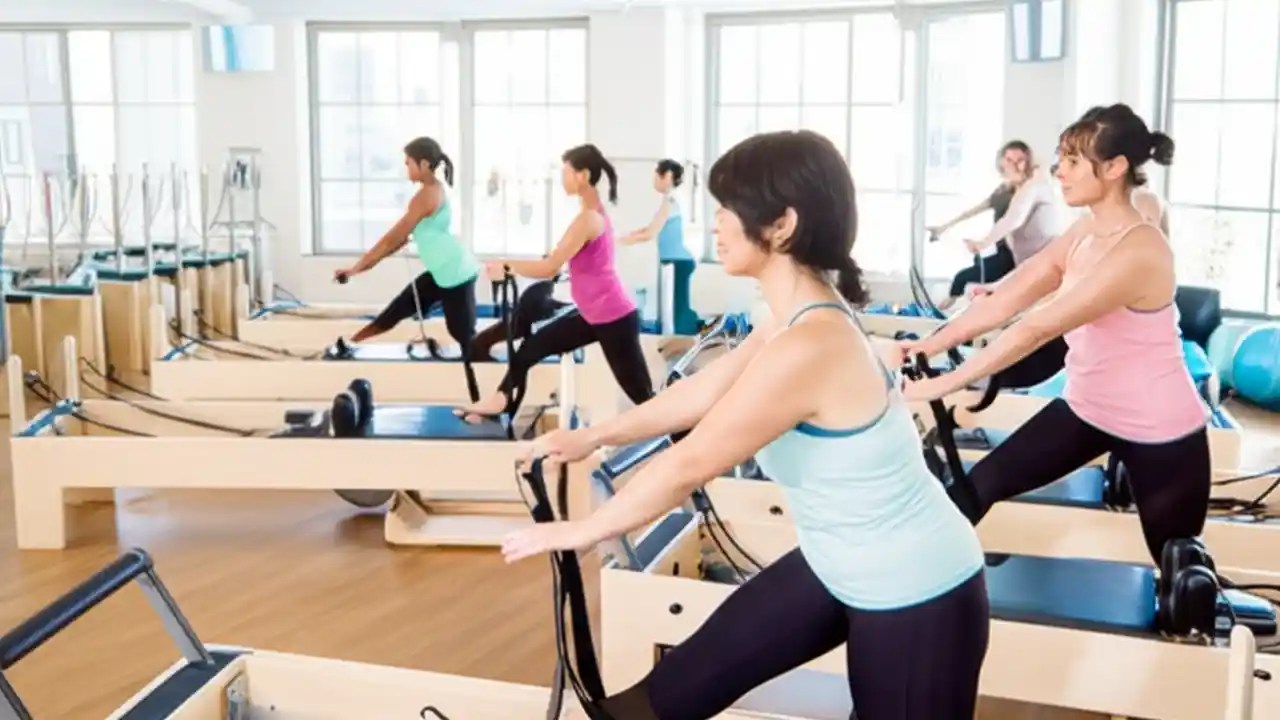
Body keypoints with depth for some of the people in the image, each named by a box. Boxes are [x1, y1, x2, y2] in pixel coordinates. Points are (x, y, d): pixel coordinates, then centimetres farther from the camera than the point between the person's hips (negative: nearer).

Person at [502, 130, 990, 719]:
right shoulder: (803, 317, -1)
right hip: (839, 570, 9)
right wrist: (588, 438, 20)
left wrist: (578, 532, -8)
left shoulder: (807, 348, -31)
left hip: (916, 598, -9)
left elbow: (686, 467, -22)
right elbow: (699, 395, 11)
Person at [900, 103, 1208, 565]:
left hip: (1160, 431, -7)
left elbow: (1037, 328, -33)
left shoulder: (1139, 252, -29)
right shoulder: (1083, 233, -1)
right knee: (982, 484, 1)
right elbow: (1006, 300, -5)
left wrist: (945, 384, -34)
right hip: (1086, 408, 8)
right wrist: (930, 346, -15)